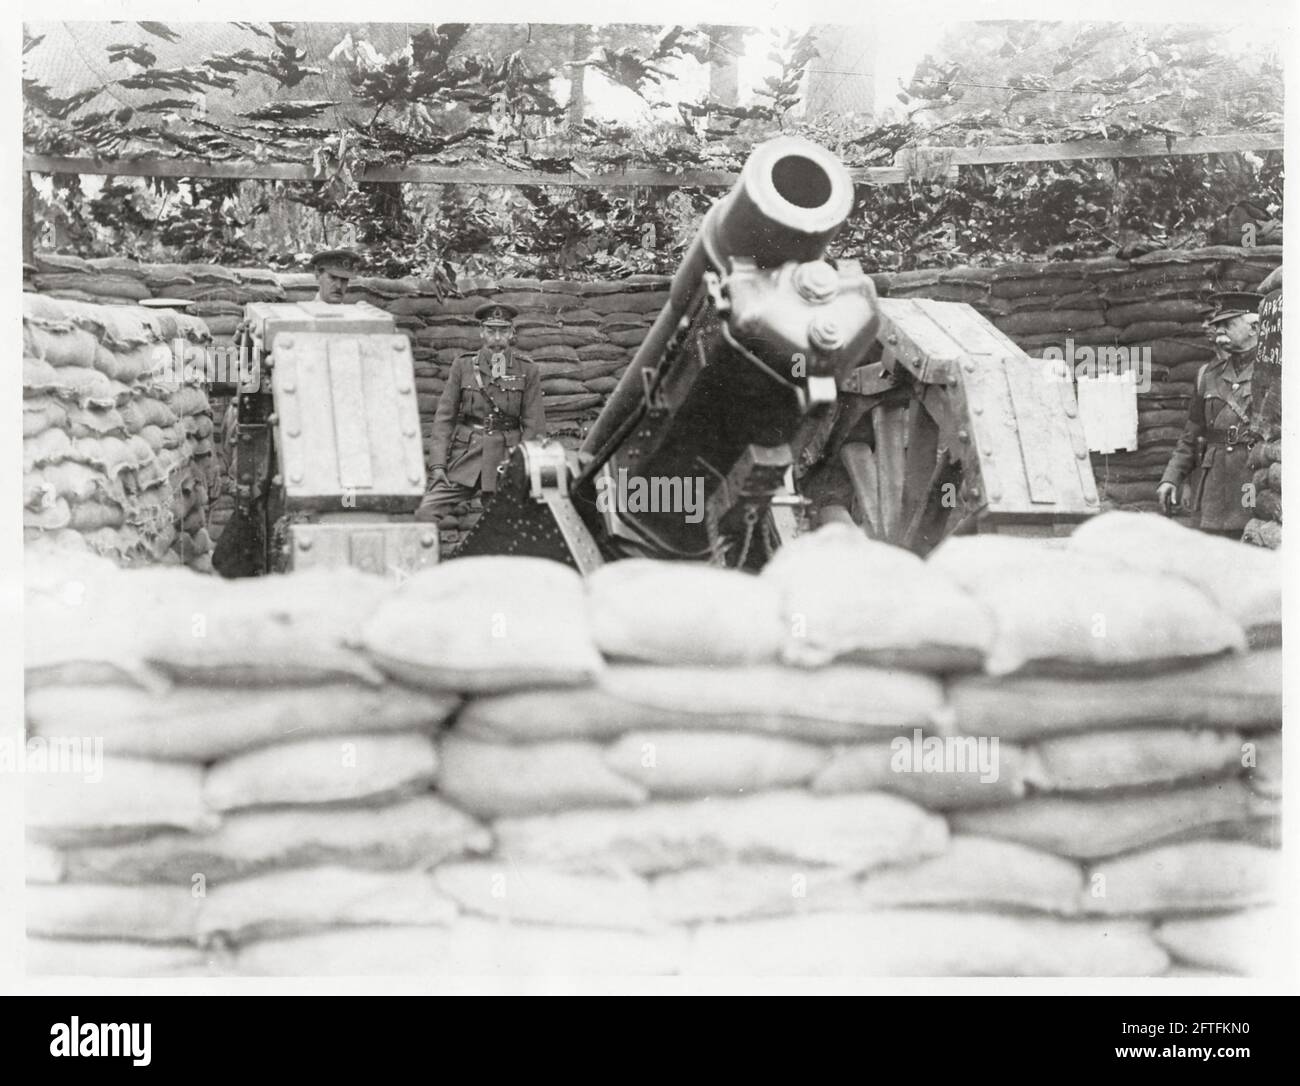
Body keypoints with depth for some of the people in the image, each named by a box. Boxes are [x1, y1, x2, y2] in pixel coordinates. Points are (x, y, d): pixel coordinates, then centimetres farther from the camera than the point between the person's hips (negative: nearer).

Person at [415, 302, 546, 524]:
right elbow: (444, 417, 4)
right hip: (465, 454, 1)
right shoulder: (463, 365, 6)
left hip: (506, 456, -1)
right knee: (425, 514, -16)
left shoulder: (528, 370, 3)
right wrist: (438, 464, -6)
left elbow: (534, 426, 2)